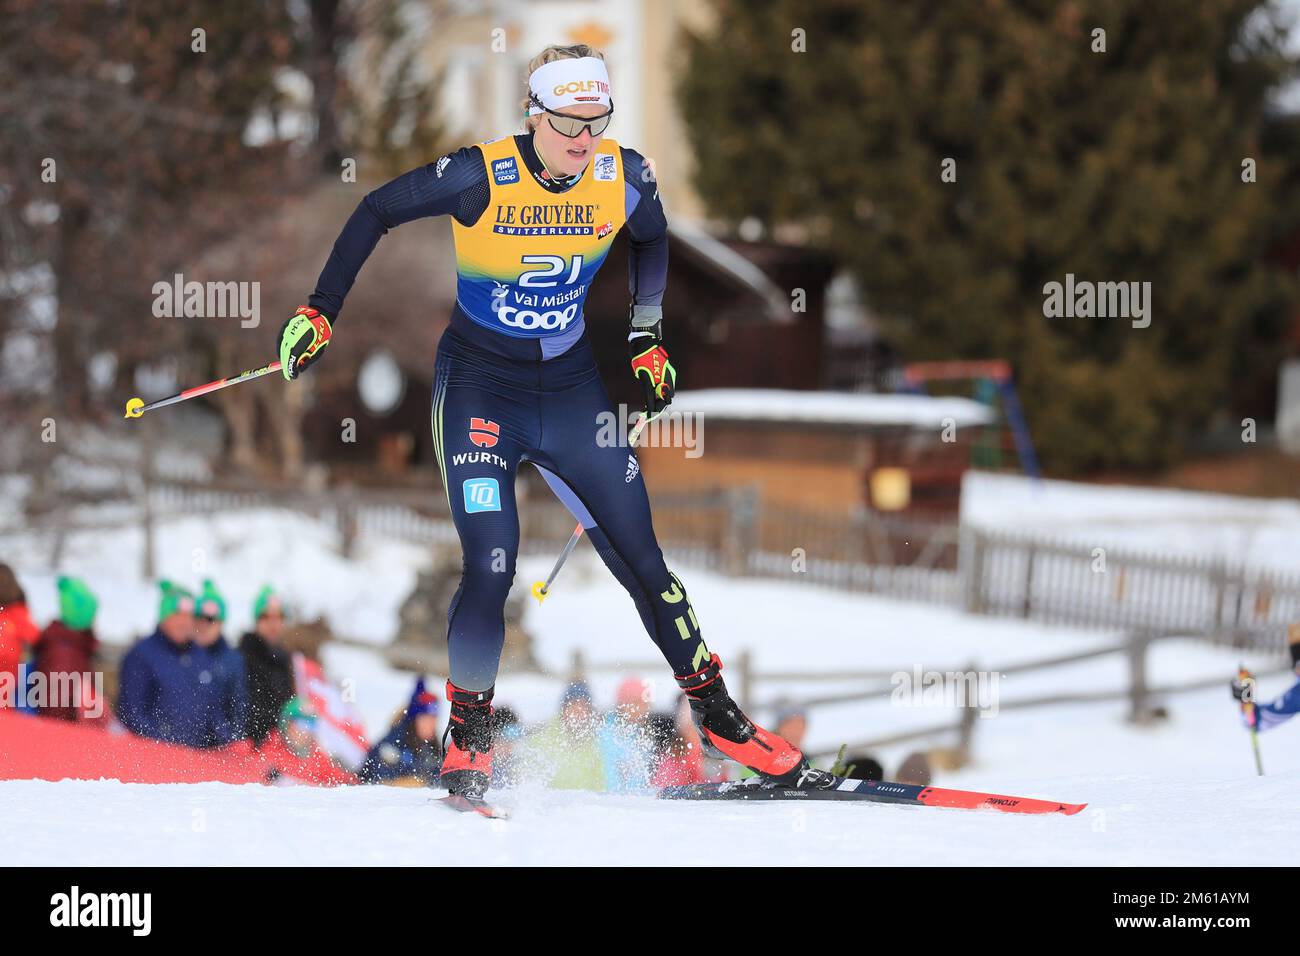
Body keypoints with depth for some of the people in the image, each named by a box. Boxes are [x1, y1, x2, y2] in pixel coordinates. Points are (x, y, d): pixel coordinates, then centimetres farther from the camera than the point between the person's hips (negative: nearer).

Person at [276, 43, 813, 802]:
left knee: (639, 555, 4)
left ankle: (717, 713, 16)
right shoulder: (480, 178, -20)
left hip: (573, 389, 3)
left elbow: (652, 238, 14)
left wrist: (648, 338, 9)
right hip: (479, 387, -3)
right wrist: (321, 312, -8)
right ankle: (468, 744, 0)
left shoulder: (626, 178, -9)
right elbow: (377, 212, -7)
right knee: (491, 566, -14)